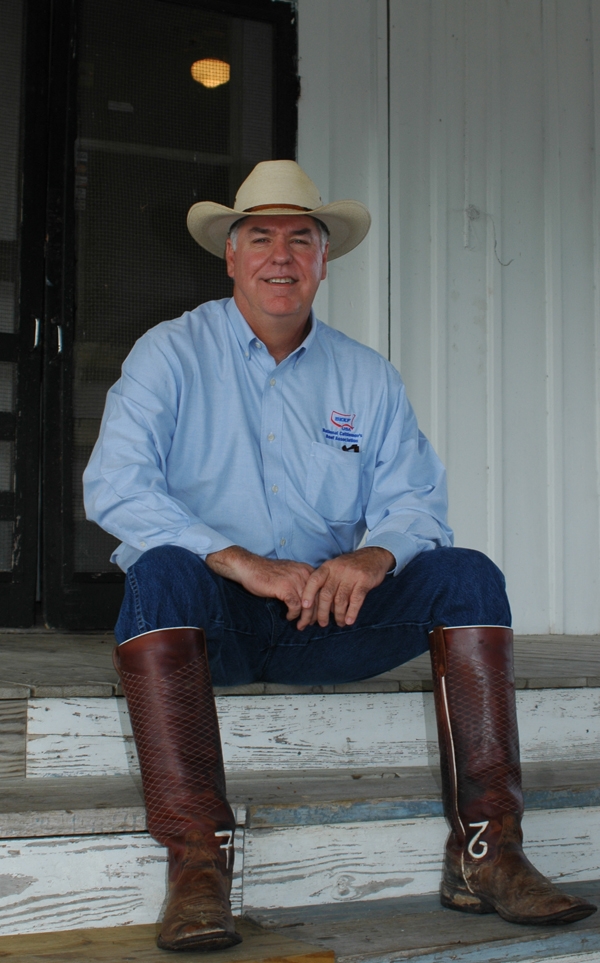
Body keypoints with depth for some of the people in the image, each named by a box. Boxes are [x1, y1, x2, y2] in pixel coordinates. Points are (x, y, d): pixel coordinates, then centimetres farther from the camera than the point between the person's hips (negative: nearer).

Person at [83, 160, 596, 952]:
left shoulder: (368, 378, 11)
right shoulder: (172, 354, 1)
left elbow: (415, 496, 5)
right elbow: (114, 485, -13)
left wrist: (373, 555, -21)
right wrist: (241, 562, -26)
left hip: (327, 620, 3)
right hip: (210, 619, -3)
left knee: (469, 576, -17)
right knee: (161, 569, -35)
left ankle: (486, 851, -22)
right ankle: (197, 861, -38)